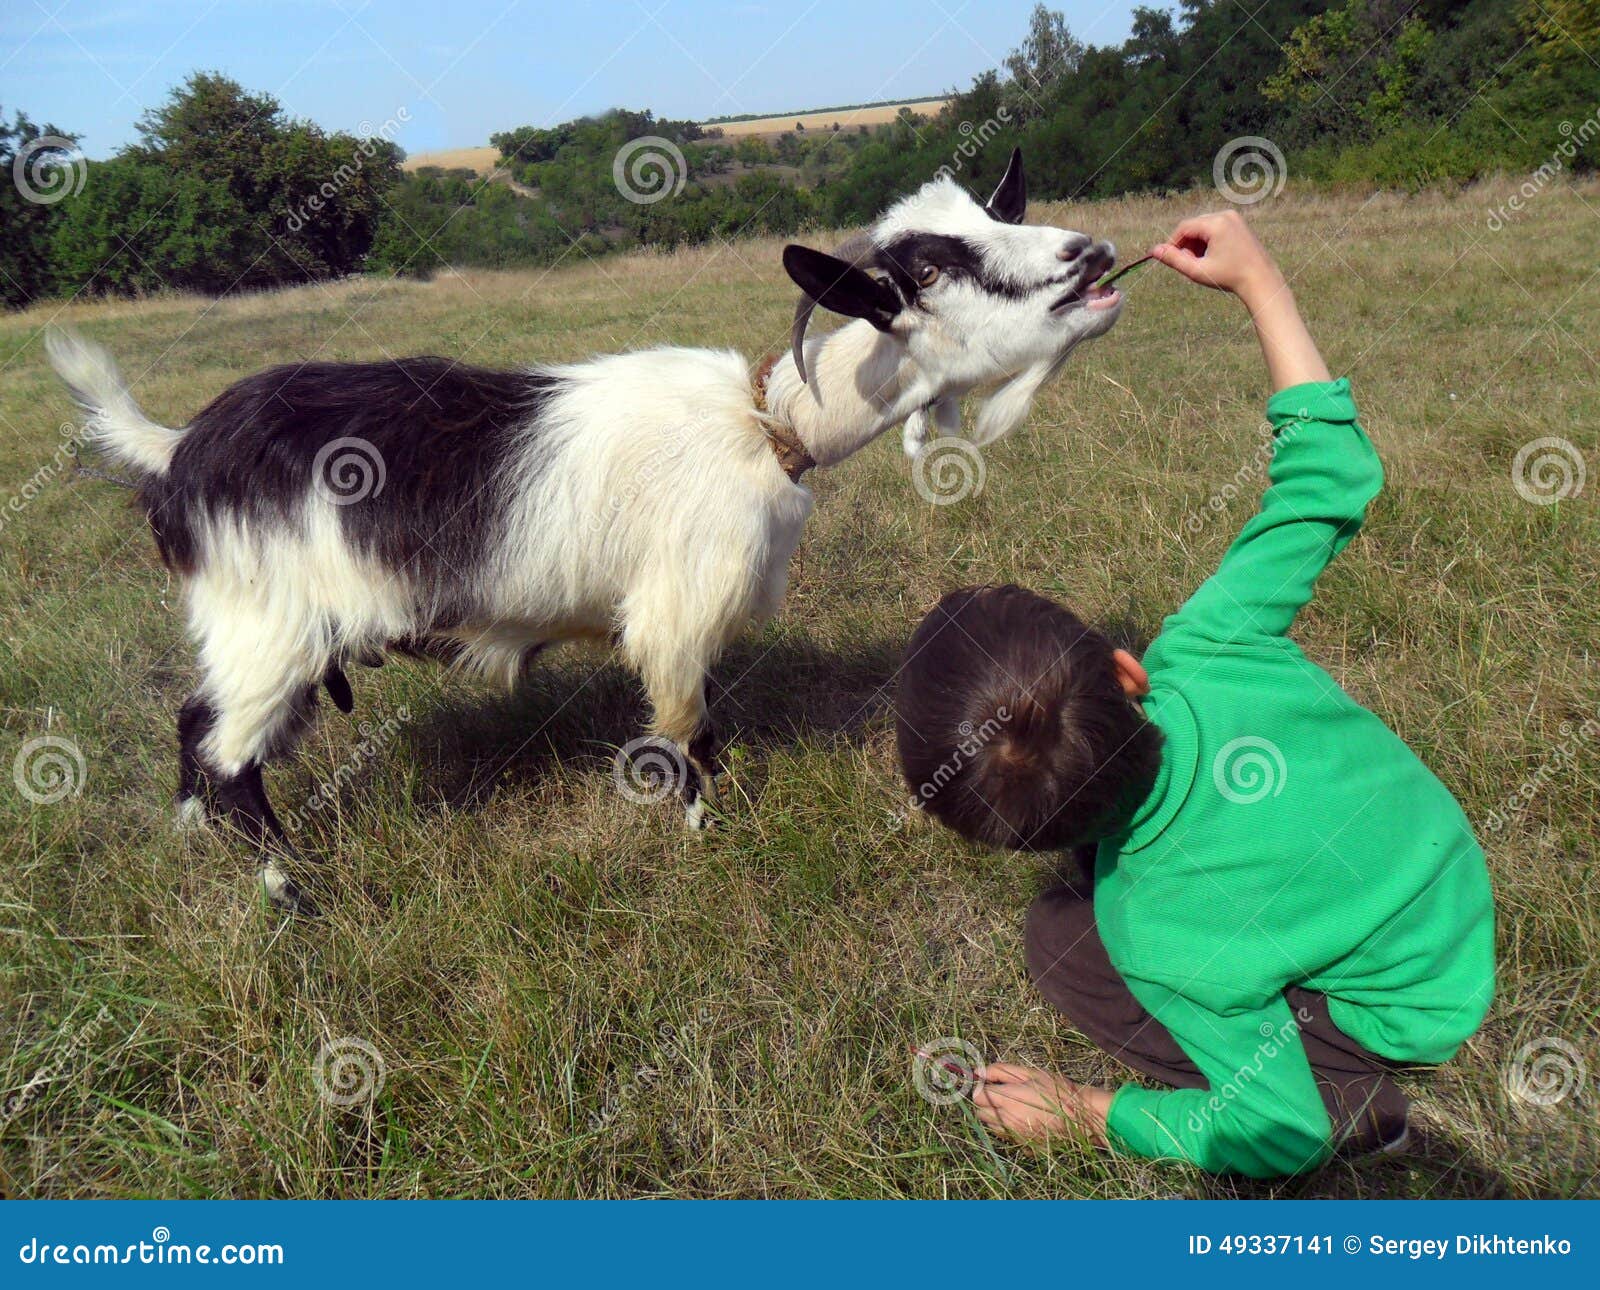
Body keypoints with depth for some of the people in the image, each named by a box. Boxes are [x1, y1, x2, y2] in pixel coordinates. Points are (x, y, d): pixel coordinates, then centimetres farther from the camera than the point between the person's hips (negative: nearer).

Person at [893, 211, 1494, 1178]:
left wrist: (1086, 1113, -10)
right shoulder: (1203, 659, -30)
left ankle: (1351, 1098, 3)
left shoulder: (1150, 926, -37)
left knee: (1060, 942, -7)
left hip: (1406, 1019, -6)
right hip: (1456, 877, 6)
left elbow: (1282, 1132, -23)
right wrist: (1257, 277, -10)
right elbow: (1329, 473, -18)